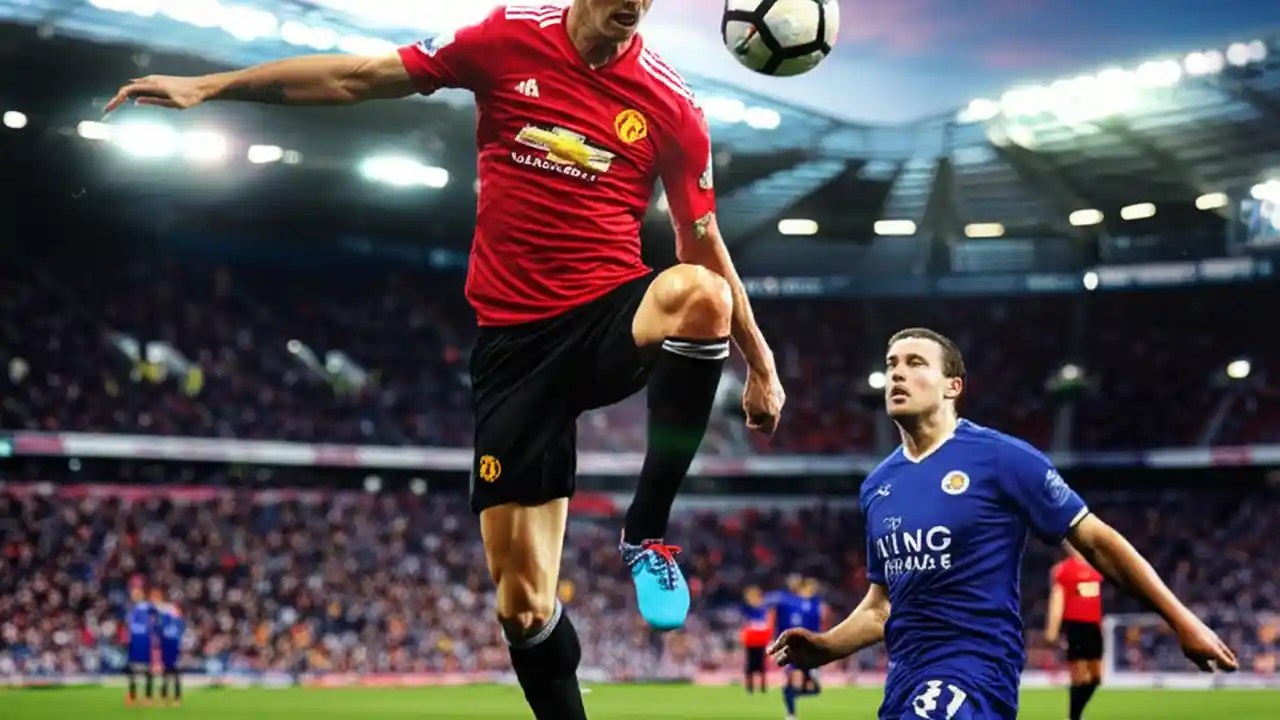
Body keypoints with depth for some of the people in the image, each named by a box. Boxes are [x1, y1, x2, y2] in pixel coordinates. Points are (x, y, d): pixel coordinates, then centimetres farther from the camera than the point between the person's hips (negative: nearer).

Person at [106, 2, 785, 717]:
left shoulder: (672, 104, -1)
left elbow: (704, 242, 11)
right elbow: (358, 77, 6)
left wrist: (760, 363, 11)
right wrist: (210, 86, 5)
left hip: (611, 316, 0)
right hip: (514, 340, 1)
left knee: (699, 293, -38)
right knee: (523, 605, -3)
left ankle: (647, 534, -20)